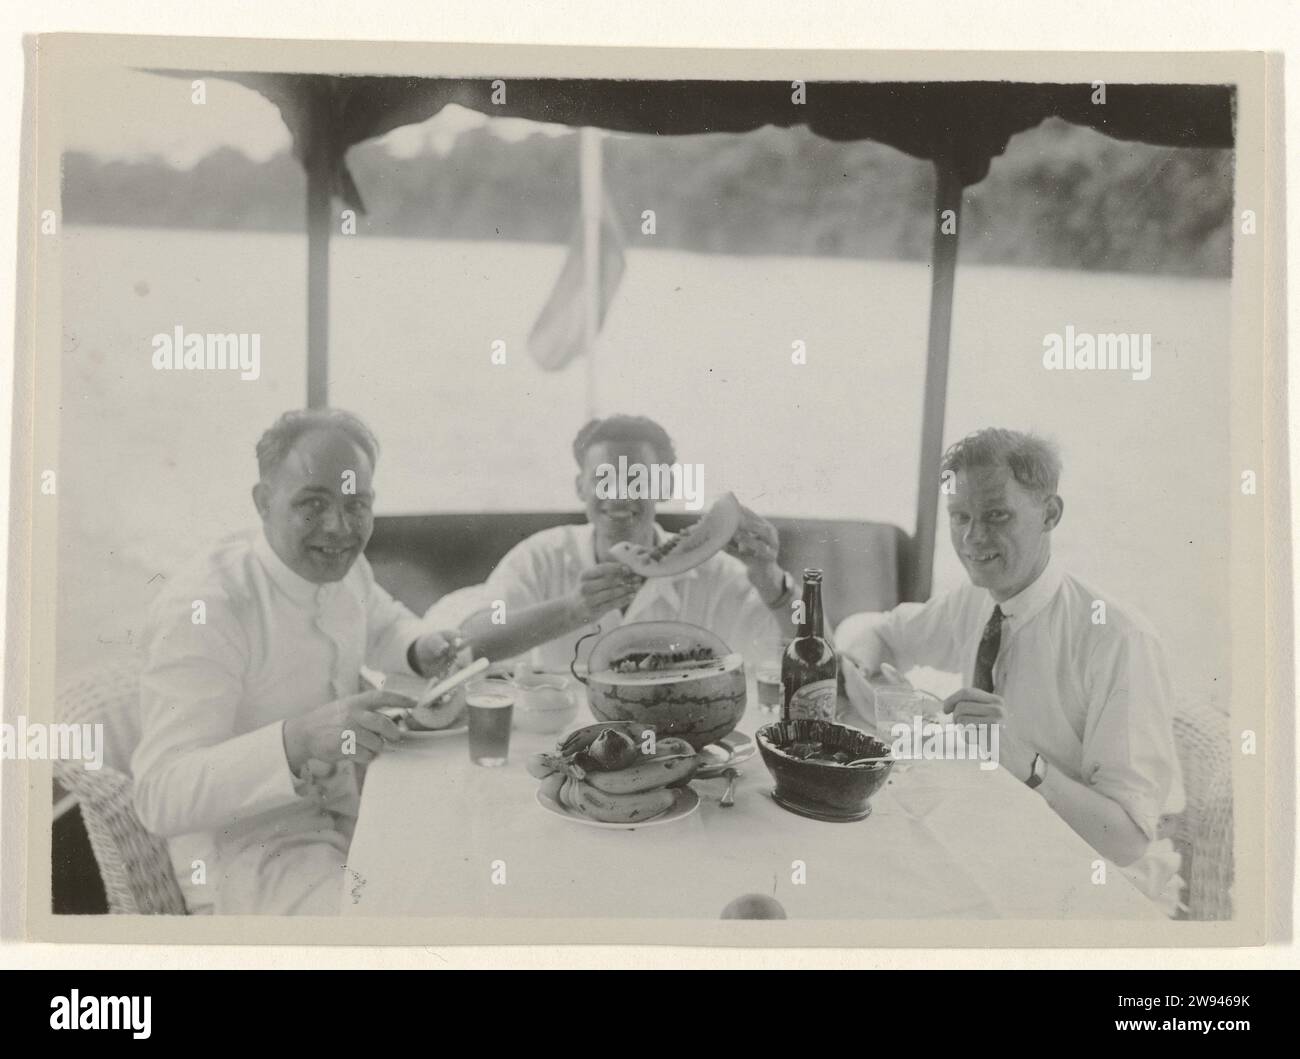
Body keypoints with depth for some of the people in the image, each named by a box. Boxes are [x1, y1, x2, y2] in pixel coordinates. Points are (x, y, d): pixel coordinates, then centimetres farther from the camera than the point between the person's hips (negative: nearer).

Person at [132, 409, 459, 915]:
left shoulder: (343, 567, -2)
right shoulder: (200, 610, -25)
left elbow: (382, 622, 22)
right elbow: (160, 796, -28)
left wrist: (420, 649, -1)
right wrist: (295, 740, -41)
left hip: (347, 804, 7)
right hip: (249, 850, -7)